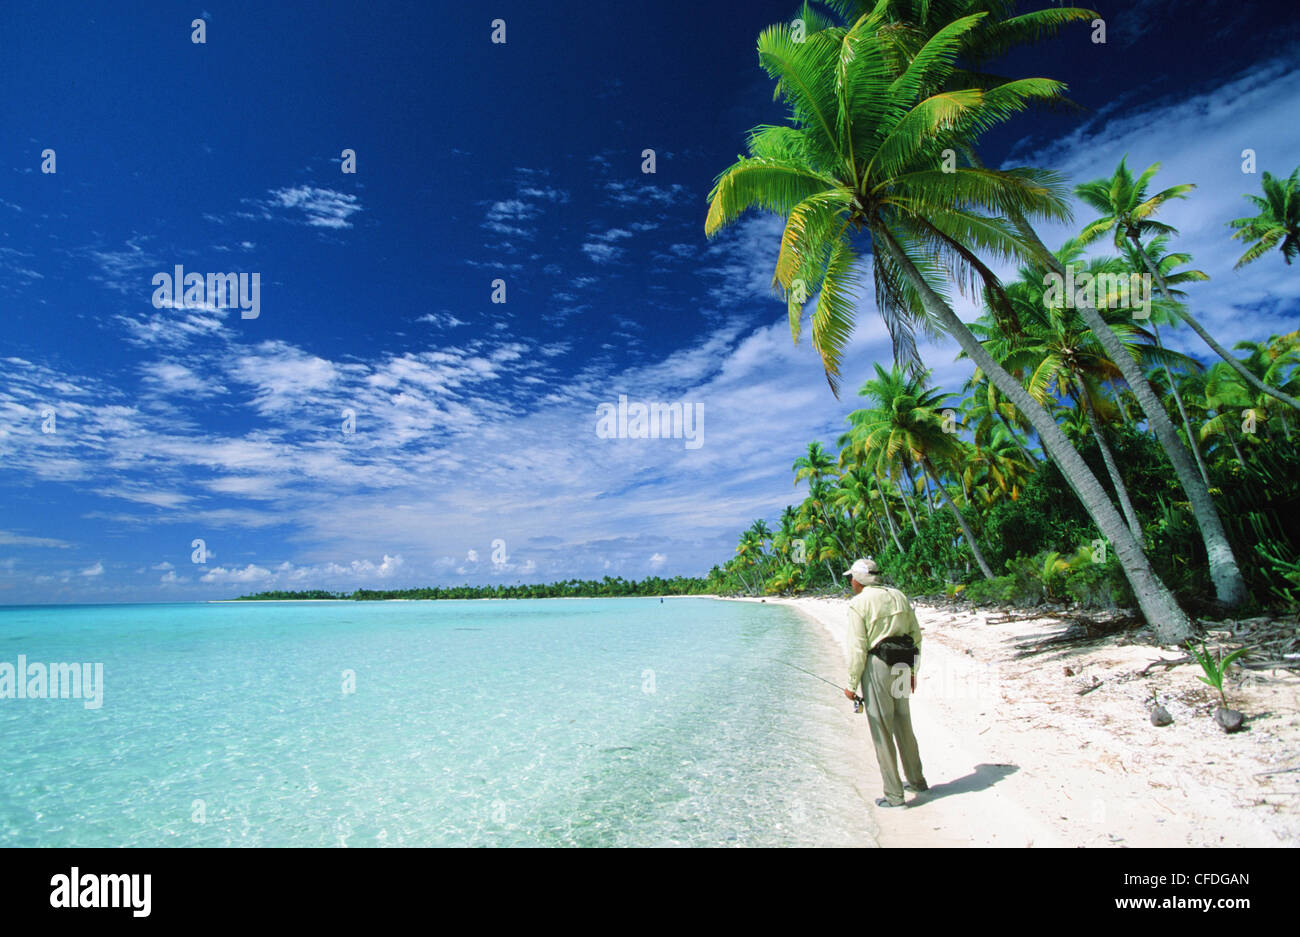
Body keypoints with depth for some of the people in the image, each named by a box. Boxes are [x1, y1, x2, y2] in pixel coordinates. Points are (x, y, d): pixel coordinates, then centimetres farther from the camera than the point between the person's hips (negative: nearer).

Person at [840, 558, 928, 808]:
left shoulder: (859, 603, -10)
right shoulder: (899, 596, 10)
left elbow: (857, 648, -13)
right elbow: (916, 635, 13)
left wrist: (851, 684, -6)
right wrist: (911, 670, 21)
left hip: (876, 667, -7)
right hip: (902, 667, 7)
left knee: (881, 731, 2)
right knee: (903, 726, 21)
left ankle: (894, 794, 9)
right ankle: (916, 780, 35)